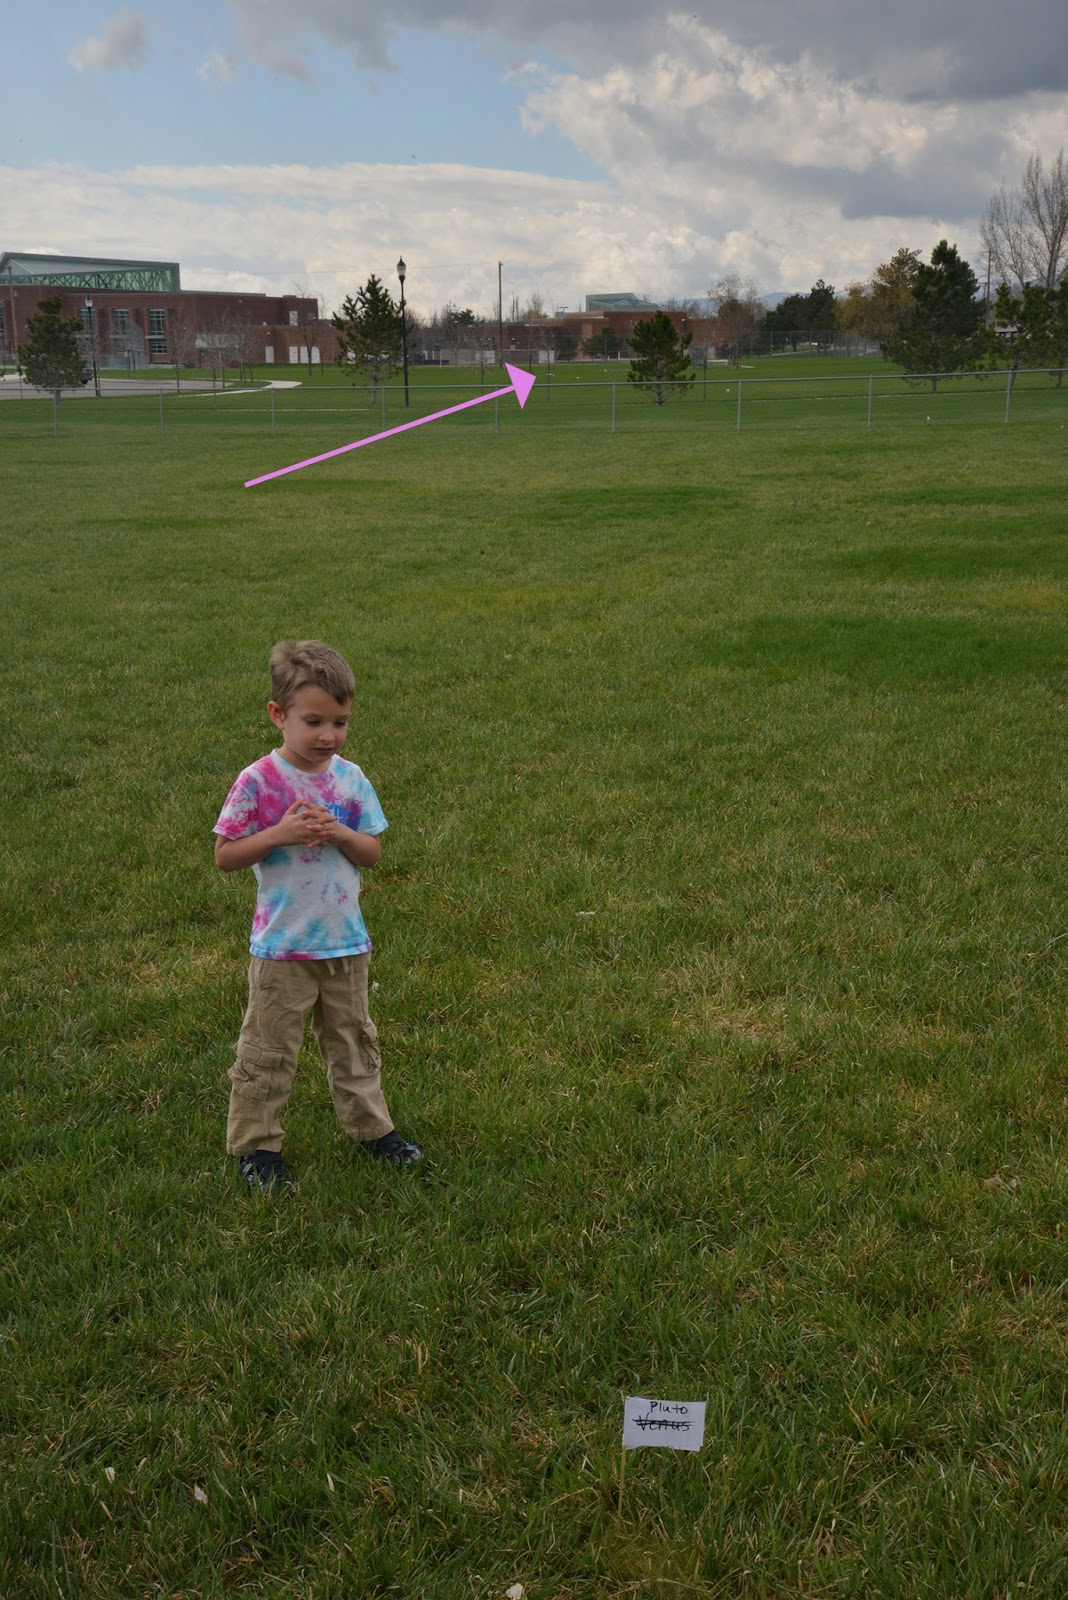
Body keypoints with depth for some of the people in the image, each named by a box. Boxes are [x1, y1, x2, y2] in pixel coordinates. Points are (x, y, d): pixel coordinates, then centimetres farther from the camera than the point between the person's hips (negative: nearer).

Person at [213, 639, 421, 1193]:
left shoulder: (351, 779, -1)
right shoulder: (258, 782, -14)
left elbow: (372, 851, 3)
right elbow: (225, 856, -11)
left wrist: (340, 835, -17)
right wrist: (279, 834, -24)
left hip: (346, 940, 4)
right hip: (283, 945, -4)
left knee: (353, 1040, 20)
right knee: (268, 1053, 8)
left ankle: (370, 1126, 36)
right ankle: (255, 1145, 23)